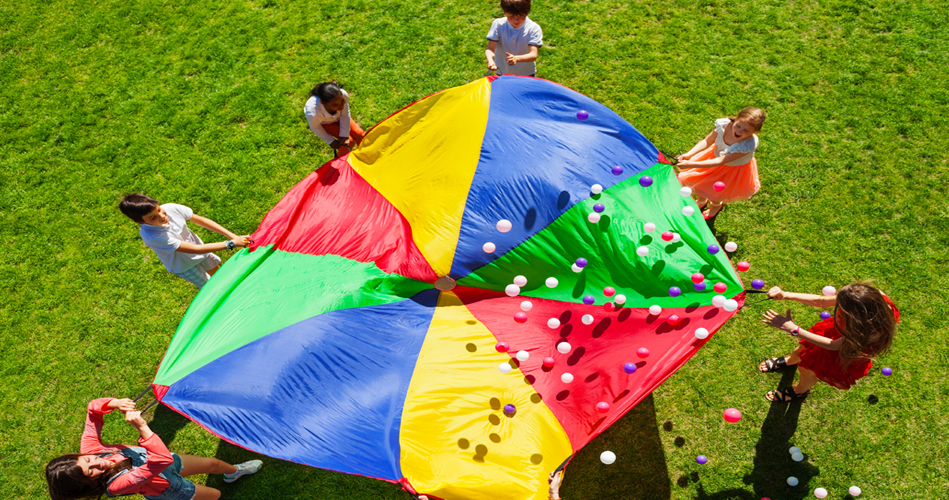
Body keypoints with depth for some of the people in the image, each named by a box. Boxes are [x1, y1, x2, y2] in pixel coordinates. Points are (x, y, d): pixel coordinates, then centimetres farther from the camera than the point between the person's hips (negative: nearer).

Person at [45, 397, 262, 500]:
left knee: (212, 463, 23)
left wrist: (115, 403, -38)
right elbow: (162, 459, -54)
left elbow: (94, 408, -17)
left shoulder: (88, 448, -27)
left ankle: (234, 471, 59)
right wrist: (142, 427, -62)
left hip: (164, 463, 6)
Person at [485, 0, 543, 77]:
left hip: (526, 75, -1)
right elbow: (490, 49, -19)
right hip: (502, 74, 1)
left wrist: (516, 58, -49)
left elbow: (533, 55, -28)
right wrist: (490, 61, -44)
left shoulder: (534, 28, -19)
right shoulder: (498, 24, -15)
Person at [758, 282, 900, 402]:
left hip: (846, 354, -4)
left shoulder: (874, 333, -45)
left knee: (808, 371, 16)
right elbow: (821, 301, -24)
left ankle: (800, 391, 53)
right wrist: (786, 295, -37)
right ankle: (788, 361, 61)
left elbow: (832, 345, -32)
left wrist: (792, 328, -35)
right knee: (800, 351, 22)